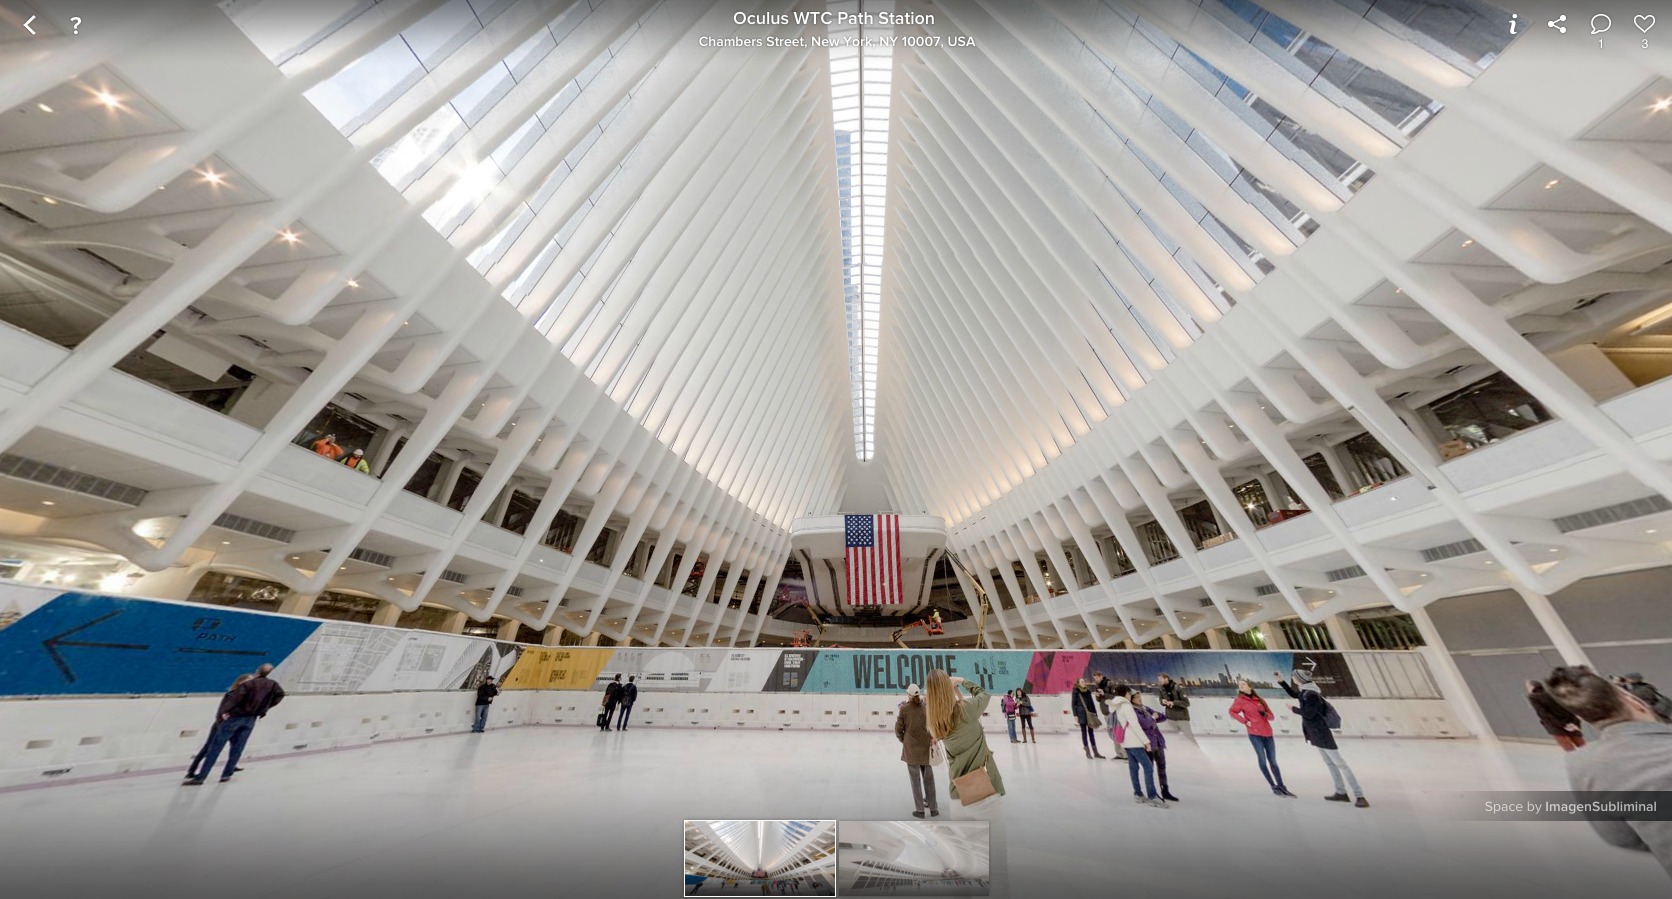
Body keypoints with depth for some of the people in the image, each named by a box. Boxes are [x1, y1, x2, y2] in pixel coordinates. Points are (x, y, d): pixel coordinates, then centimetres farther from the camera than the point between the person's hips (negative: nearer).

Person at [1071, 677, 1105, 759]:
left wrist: (1095, 713, 6)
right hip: (1081, 714, -4)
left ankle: (1095, 752, 14)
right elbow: (1073, 704, -4)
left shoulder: (1088, 691, 10)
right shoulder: (1076, 692, -4)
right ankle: (1088, 752, 10)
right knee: (1084, 732, 3)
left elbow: (1092, 703, 13)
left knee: (1091, 732, 9)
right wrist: (1075, 715, -10)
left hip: (1090, 713, 4)